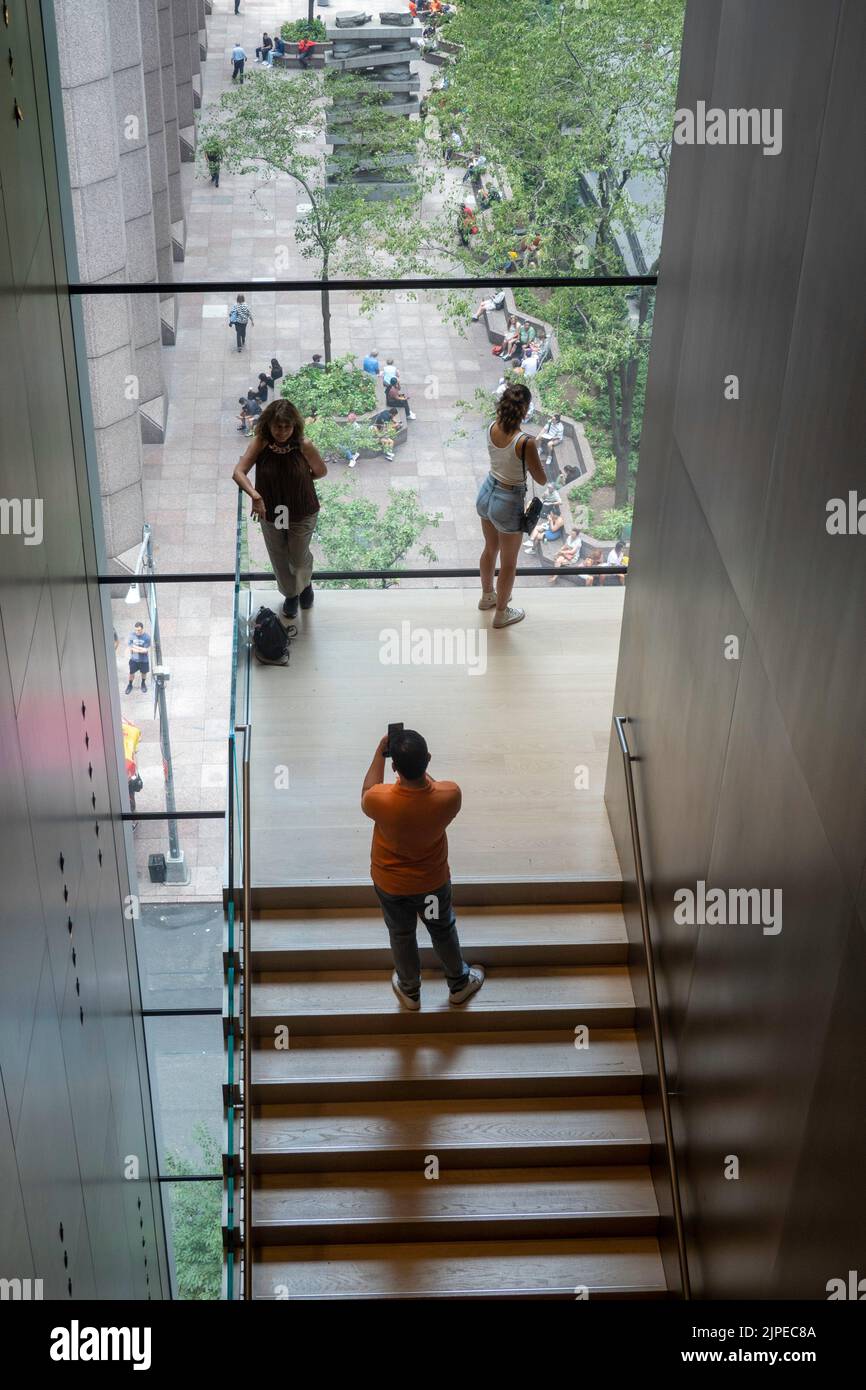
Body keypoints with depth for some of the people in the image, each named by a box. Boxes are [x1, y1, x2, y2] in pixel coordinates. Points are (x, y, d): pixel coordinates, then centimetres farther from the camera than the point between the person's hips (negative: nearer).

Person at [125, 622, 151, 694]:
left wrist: (135, 647, -22)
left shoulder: (147, 637, -21)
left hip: (144, 659, 0)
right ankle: (130, 685, 38)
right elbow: (129, 648, -13)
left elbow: (146, 650, -21)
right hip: (134, 659, 0)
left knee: (144, 672, 19)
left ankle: (143, 684, 46)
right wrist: (141, 649, -23)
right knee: (132, 672, 13)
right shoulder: (131, 635, -18)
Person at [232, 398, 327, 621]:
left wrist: (298, 479, -10)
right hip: (270, 514, 1)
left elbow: (321, 471, -6)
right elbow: (238, 472, -30)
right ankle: (290, 594, 50)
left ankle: (305, 583, 55)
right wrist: (255, 495, -43)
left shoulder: (303, 445, -23)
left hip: (302, 515, -1)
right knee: (279, 560, 21)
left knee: (299, 558, 19)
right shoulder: (261, 443, -22)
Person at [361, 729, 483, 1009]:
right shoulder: (449, 796, -34)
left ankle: (410, 991, 51)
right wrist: (417, 759, -7)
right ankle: (459, 984, 52)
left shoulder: (380, 800, -37)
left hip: (390, 883, 0)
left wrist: (380, 753, -10)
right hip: (432, 881, 0)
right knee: (443, 931, 29)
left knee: (401, 936, 27)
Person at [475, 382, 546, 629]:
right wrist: (537, 460, 4)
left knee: (490, 549, 30)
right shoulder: (525, 442, -30)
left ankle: (487, 595, 52)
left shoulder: (492, 428, -10)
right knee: (508, 562, 15)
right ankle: (501, 613, 31)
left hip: (487, 493, 7)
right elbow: (541, 479, -16)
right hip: (508, 502, -7)